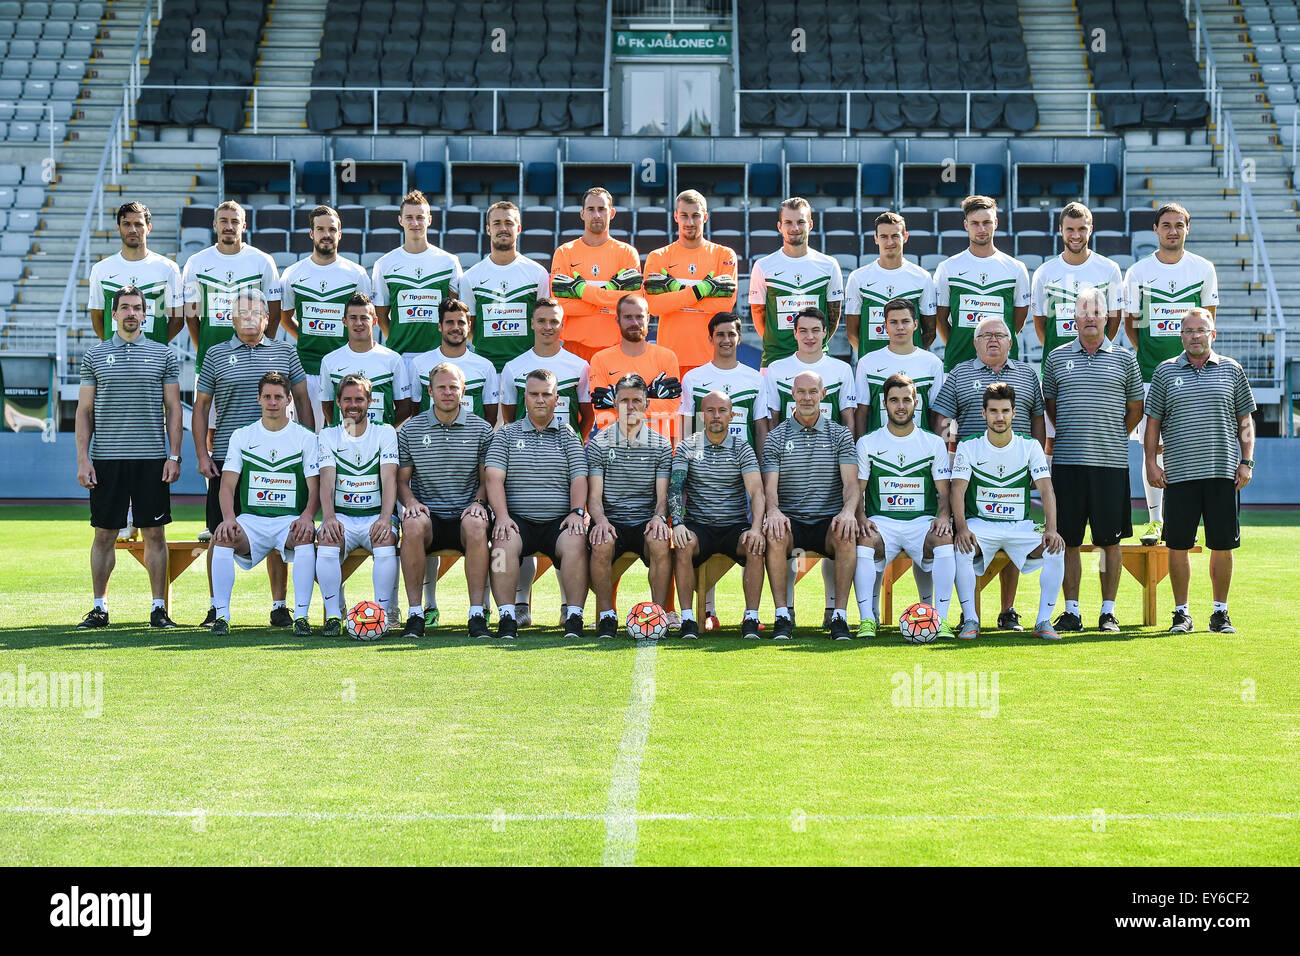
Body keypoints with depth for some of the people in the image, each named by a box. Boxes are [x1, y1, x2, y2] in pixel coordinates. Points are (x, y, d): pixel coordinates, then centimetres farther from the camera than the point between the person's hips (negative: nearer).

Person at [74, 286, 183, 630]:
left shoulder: (163, 355, 7)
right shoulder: (94, 356, 9)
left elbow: (173, 409, 7)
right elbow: (85, 411, 8)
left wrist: (174, 456, -2)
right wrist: (82, 459, -1)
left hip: (152, 459, 0)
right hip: (106, 459, 0)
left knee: (155, 533, 1)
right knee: (105, 534, 4)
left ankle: (159, 608, 7)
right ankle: (100, 608, 11)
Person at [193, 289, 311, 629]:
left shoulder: (285, 352, 9)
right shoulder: (216, 355, 8)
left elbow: (302, 399, 12)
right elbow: (201, 407, 10)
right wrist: (202, 454, 2)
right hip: (227, 458, 0)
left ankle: (279, 606, 10)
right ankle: (216, 605, 10)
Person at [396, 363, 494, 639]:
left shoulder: (480, 429, 10)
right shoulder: (410, 429, 10)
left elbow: (488, 478, 11)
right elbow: (402, 479, 11)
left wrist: (478, 502, -9)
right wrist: (410, 502, -9)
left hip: (464, 513, 0)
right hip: (430, 514, 0)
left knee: (475, 524, -37)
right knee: (413, 524, -35)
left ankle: (478, 613, -31)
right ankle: (415, 613, -28)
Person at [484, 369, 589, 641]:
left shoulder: (568, 435, 15)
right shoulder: (507, 434, 14)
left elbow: (579, 478, 7)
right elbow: (493, 477, 1)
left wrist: (577, 512, -11)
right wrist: (502, 516, -14)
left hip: (559, 521, 0)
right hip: (518, 519, 0)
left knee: (575, 543, -32)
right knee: (504, 542, -33)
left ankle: (574, 618, -26)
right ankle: (507, 617, -28)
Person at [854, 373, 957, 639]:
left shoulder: (934, 443, 11)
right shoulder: (867, 443, 9)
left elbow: (944, 493, 8)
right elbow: (856, 491, 5)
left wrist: (943, 516, -14)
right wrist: (862, 518, -16)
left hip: (922, 521, 1)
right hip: (882, 521, 0)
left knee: (944, 540, -33)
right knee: (865, 540, -34)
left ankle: (941, 618, -25)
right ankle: (867, 618, -26)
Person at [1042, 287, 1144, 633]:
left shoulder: (1124, 359, 6)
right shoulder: (1057, 358, 8)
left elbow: (1136, 410, 14)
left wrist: (1110, 438, 9)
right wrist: (1072, 436, 12)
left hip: (1111, 462, -1)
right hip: (1067, 462, 1)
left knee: (1110, 540, 2)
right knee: (1068, 540, 2)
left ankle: (1108, 612, 9)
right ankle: (1071, 611, 9)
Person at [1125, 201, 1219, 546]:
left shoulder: (1203, 269, 4)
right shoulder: (1138, 272, 2)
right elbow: (1129, 323, 10)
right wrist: (1147, 355, 0)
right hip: (1150, 372, 0)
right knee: (1152, 446, -2)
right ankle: (1154, 520, 5)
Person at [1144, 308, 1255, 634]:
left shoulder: (1232, 370, 9)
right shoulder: (1165, 372, 7)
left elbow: (1245, 421, 12)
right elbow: (1153, 421, 9)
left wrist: (1247, 462, 3)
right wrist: (1151, 463, 1)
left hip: (1223, 473, 0)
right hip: (1179, 473, 0)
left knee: (1222, 545, 3)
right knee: (1178, 546, 1)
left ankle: (1220, 613, 14)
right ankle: (1182, 613, 11)